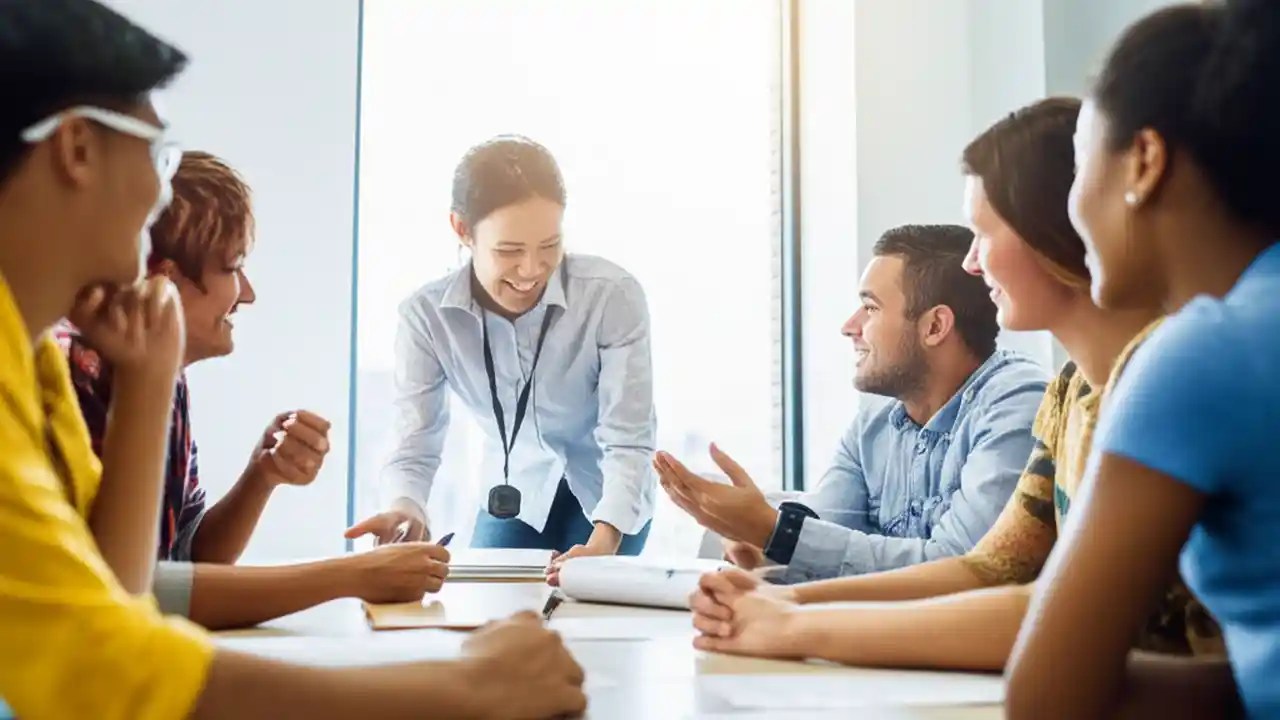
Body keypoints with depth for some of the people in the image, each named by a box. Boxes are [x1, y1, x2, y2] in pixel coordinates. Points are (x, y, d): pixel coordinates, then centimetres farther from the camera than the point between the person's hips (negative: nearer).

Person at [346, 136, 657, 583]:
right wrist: (405, 509, -47)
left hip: (606, 496, -2)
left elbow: (628, 441, -31)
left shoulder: (613, 296, -30)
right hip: (514, 493, 2)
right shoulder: (427, 315, -24)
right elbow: (415, 446, -22)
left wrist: (604, 541, -49)